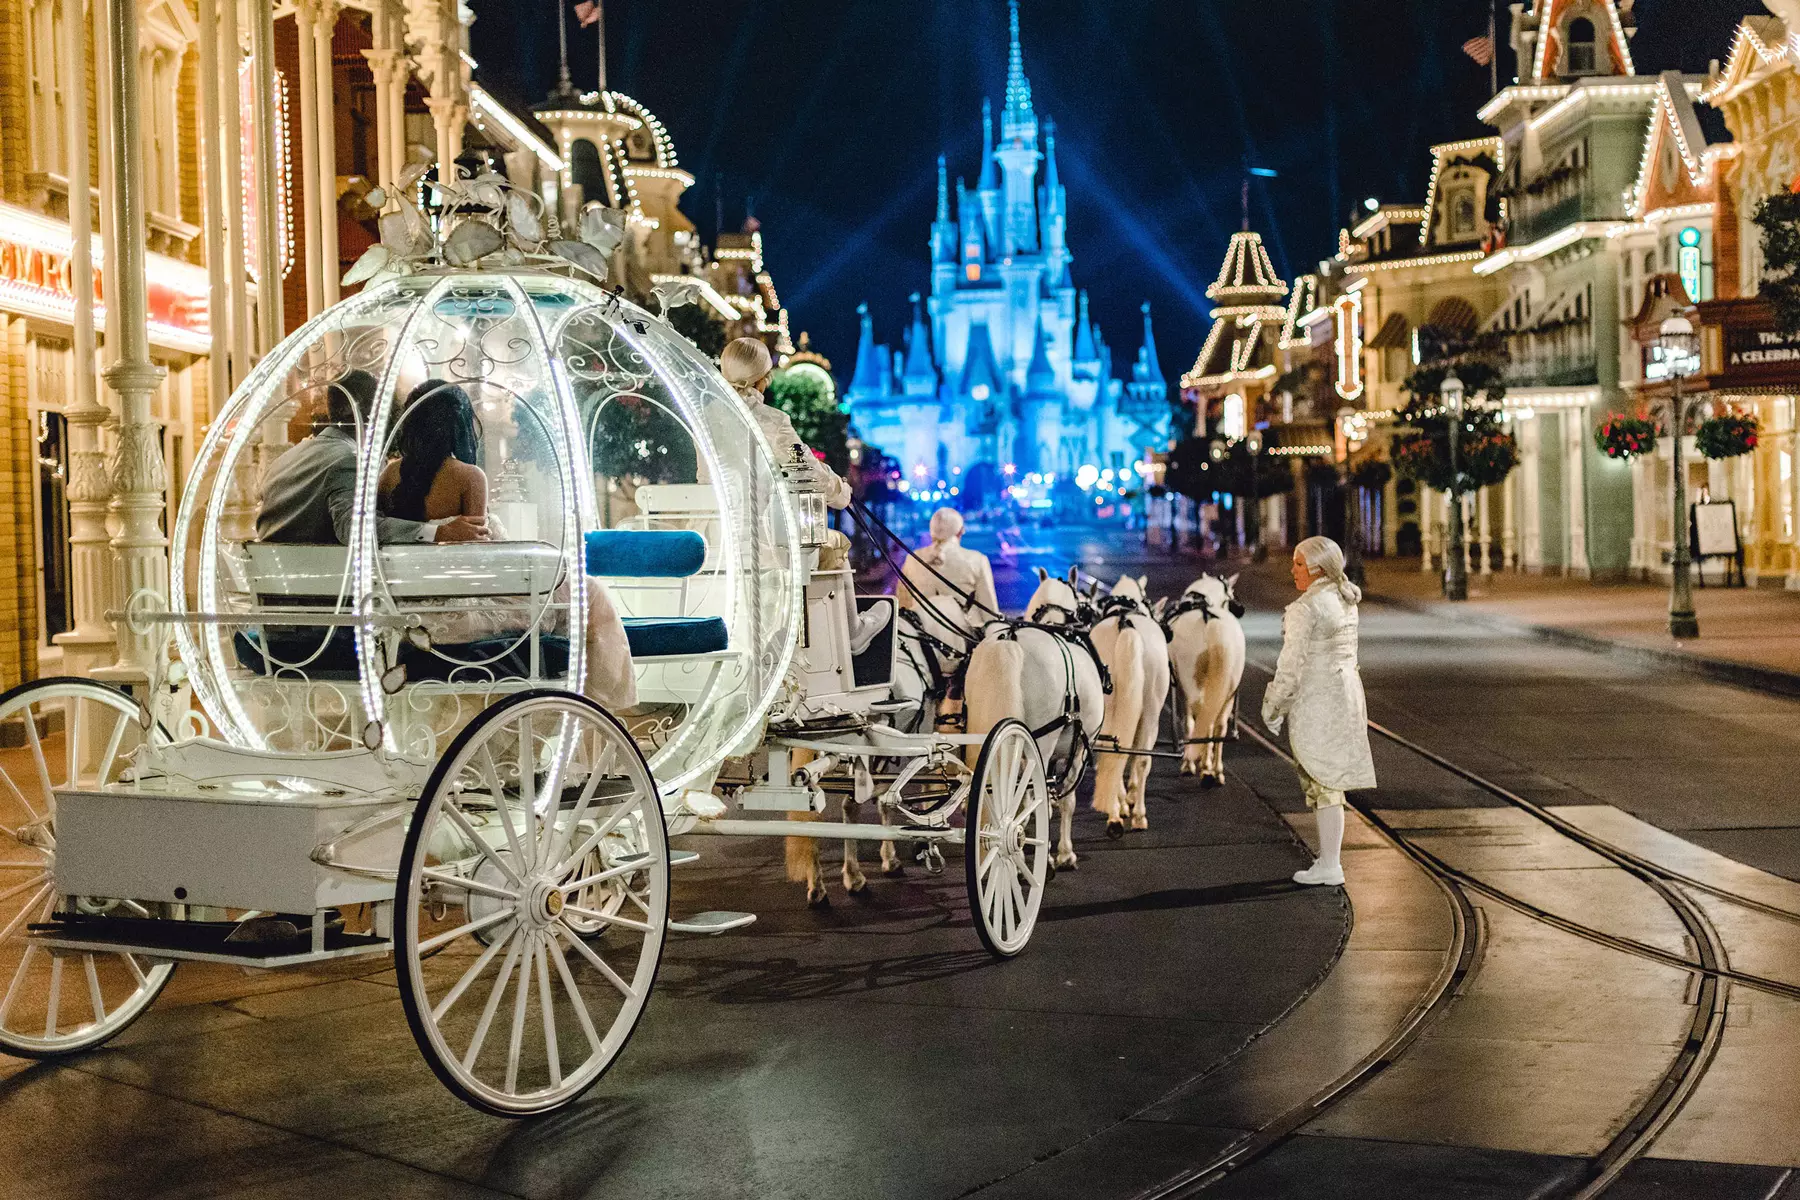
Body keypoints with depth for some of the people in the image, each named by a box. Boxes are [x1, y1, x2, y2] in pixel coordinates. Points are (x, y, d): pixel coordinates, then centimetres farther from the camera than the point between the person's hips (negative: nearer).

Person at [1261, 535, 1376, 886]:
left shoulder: (1305, 608, -17)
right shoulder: (1345, 601, 10)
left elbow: (1292, 664, -17)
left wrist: (1273, 708, -8)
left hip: (1316, 702, -8)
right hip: (1346, 695, 9)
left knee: (1324, 783, -3)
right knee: (1330, 781, 14)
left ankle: (1329, 865, 2)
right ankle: (1329, 858, 21)